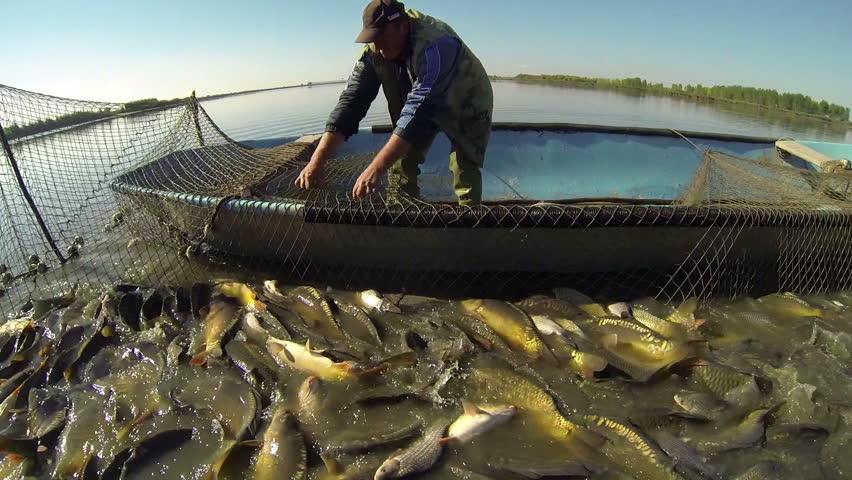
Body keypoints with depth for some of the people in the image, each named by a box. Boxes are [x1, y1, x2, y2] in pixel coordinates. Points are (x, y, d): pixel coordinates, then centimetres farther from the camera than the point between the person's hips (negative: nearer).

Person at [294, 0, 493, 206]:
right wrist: (316, 161, -36)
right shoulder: (373, 53, -20)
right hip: (427, 109, 5)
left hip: (466, 105, -5)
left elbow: (420, 106, -47)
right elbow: (350, 102, -25)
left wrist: (376, 168, -55)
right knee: (399, 165, -2)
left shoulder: (435, 45, -38)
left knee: (464, 172, -17)